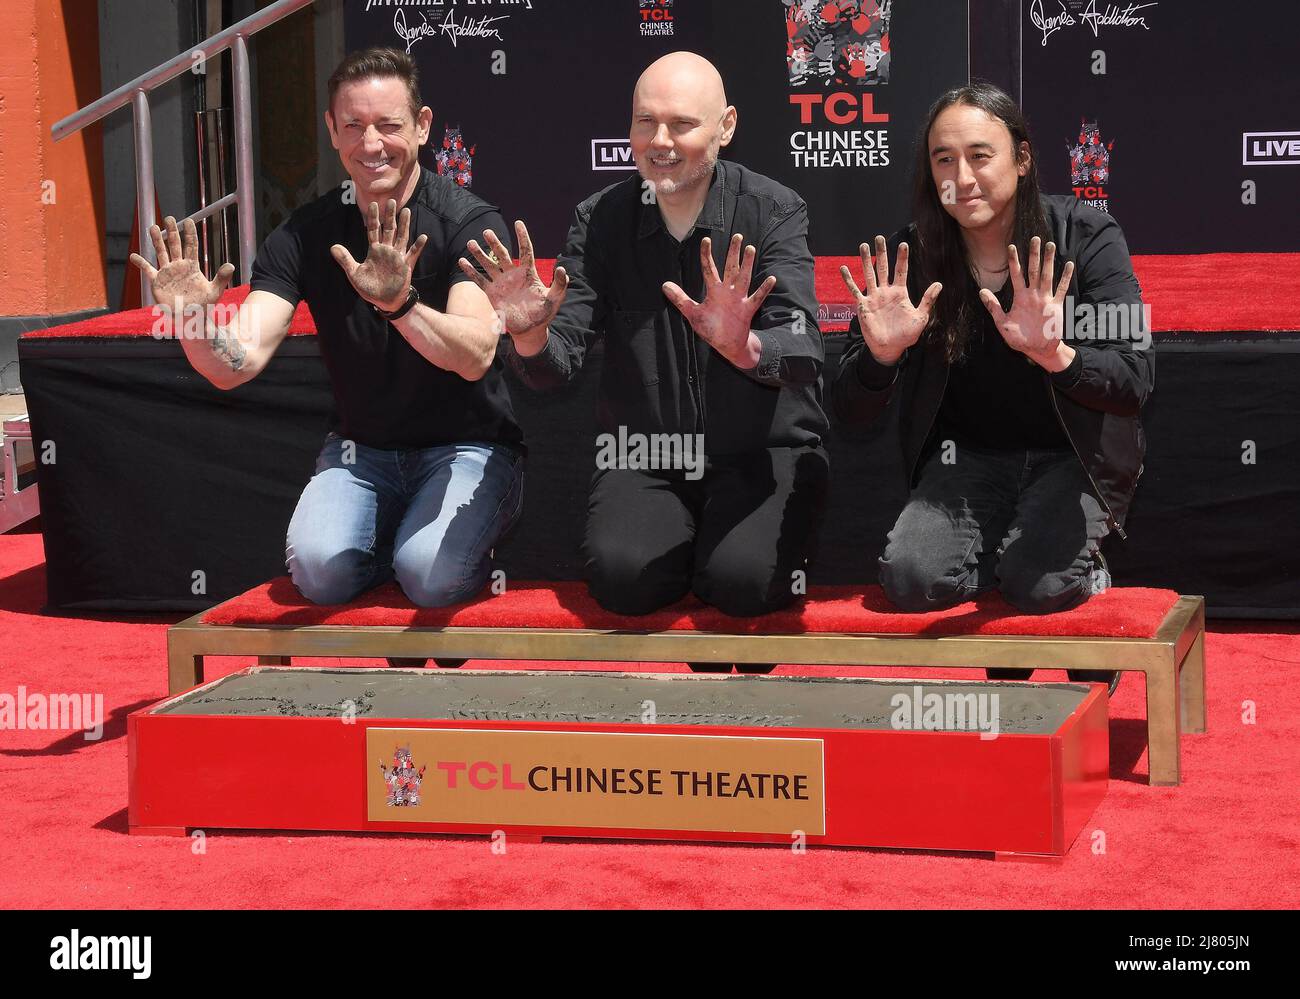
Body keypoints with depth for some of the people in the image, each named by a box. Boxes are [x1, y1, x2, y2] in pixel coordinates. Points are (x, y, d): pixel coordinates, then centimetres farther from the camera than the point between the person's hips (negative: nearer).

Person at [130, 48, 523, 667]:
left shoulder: (467, 222, -14)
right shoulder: (305, 236, -4)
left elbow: (474, 355, -30)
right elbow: (236, 364, -15)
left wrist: (399, 304, -49)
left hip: (467, 449, -3)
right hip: (360, 450, 3)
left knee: (431, 575, -31)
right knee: (319, 569, -26)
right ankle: (397, 536, 8)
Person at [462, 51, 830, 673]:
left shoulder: (775, 211, -6)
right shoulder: (601, 220, 2)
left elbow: (800, 353, -21)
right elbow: (558, 366, -5)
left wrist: (744, 347, -45)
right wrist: (530, 339, -30)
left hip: (761, 452, -2)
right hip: (645, 457, 2)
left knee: (742, 581, -28)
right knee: (622, 576, -26)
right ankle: (691, 540, 9)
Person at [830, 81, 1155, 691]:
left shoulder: (1086, 238, -14)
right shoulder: (909, 259, -9)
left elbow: (1135, 381, -22)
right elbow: (850, 413, -10)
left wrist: (1054, 355, -43)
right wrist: (880, 354, -33)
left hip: (1075, 457, -2)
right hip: (968, 455, 2)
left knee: (1039, 584, -28)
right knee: (911, 578, -23)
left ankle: (1083, 571, 10)